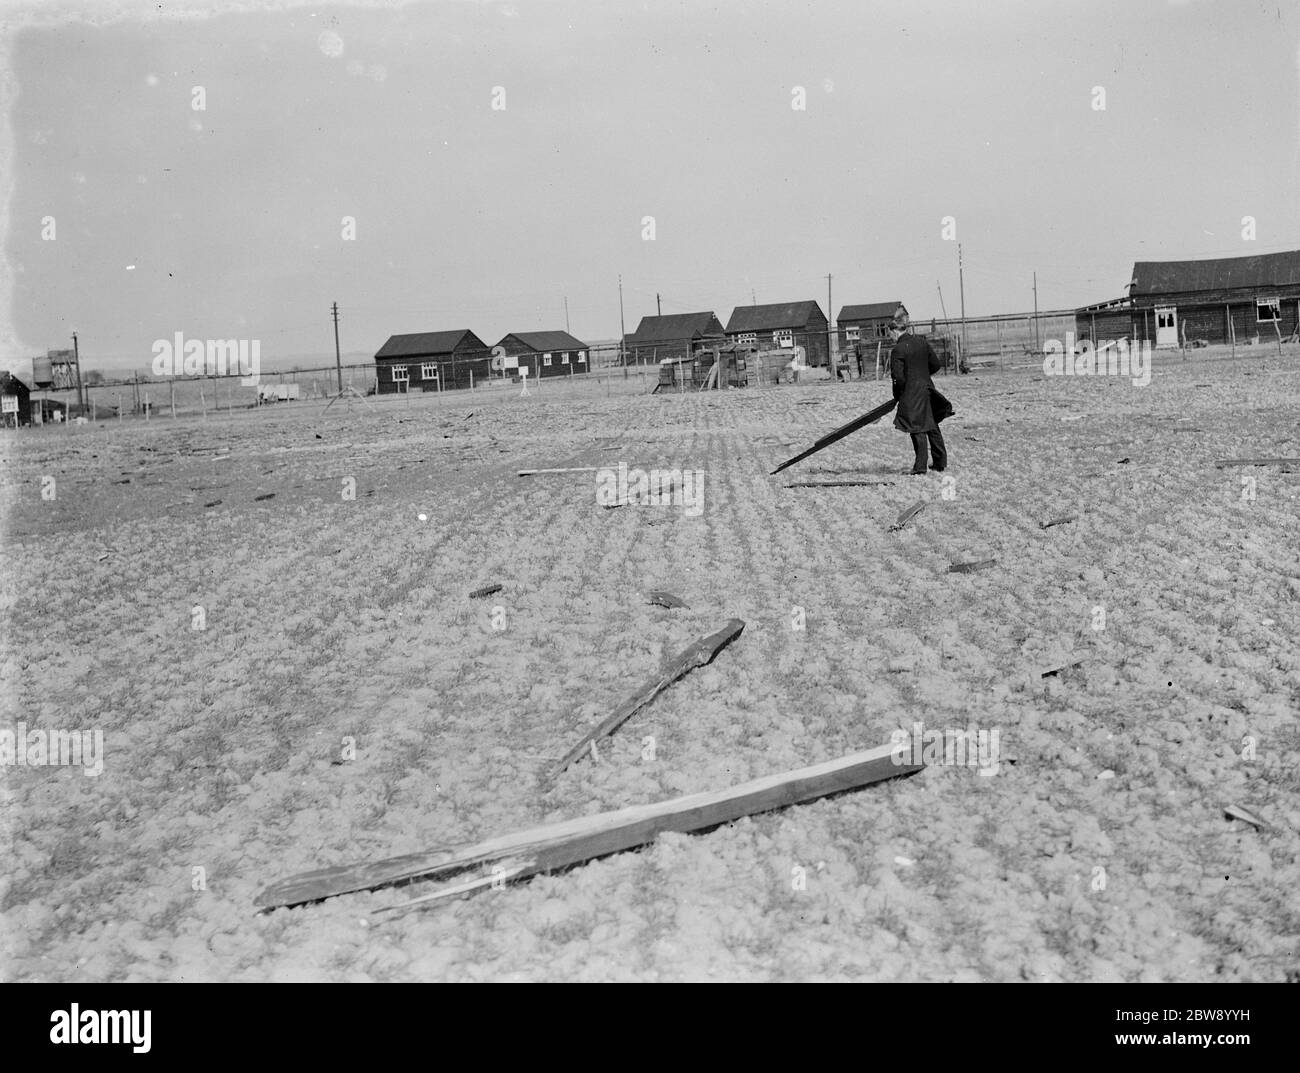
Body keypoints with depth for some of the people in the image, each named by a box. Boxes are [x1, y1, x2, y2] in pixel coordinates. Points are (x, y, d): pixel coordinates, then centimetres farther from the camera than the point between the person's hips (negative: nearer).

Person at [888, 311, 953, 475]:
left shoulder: (898, 349, -14)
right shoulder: (922, 341, 5)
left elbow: (899, 377, -17)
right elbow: (936, 364, 9)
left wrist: (897, 395, -2)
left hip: (911, 393, -6)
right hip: (927, 387, 6)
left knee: (917, 430, -1)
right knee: (932, 427, 16)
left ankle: (920, 467, 1)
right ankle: (940, 464, 24)